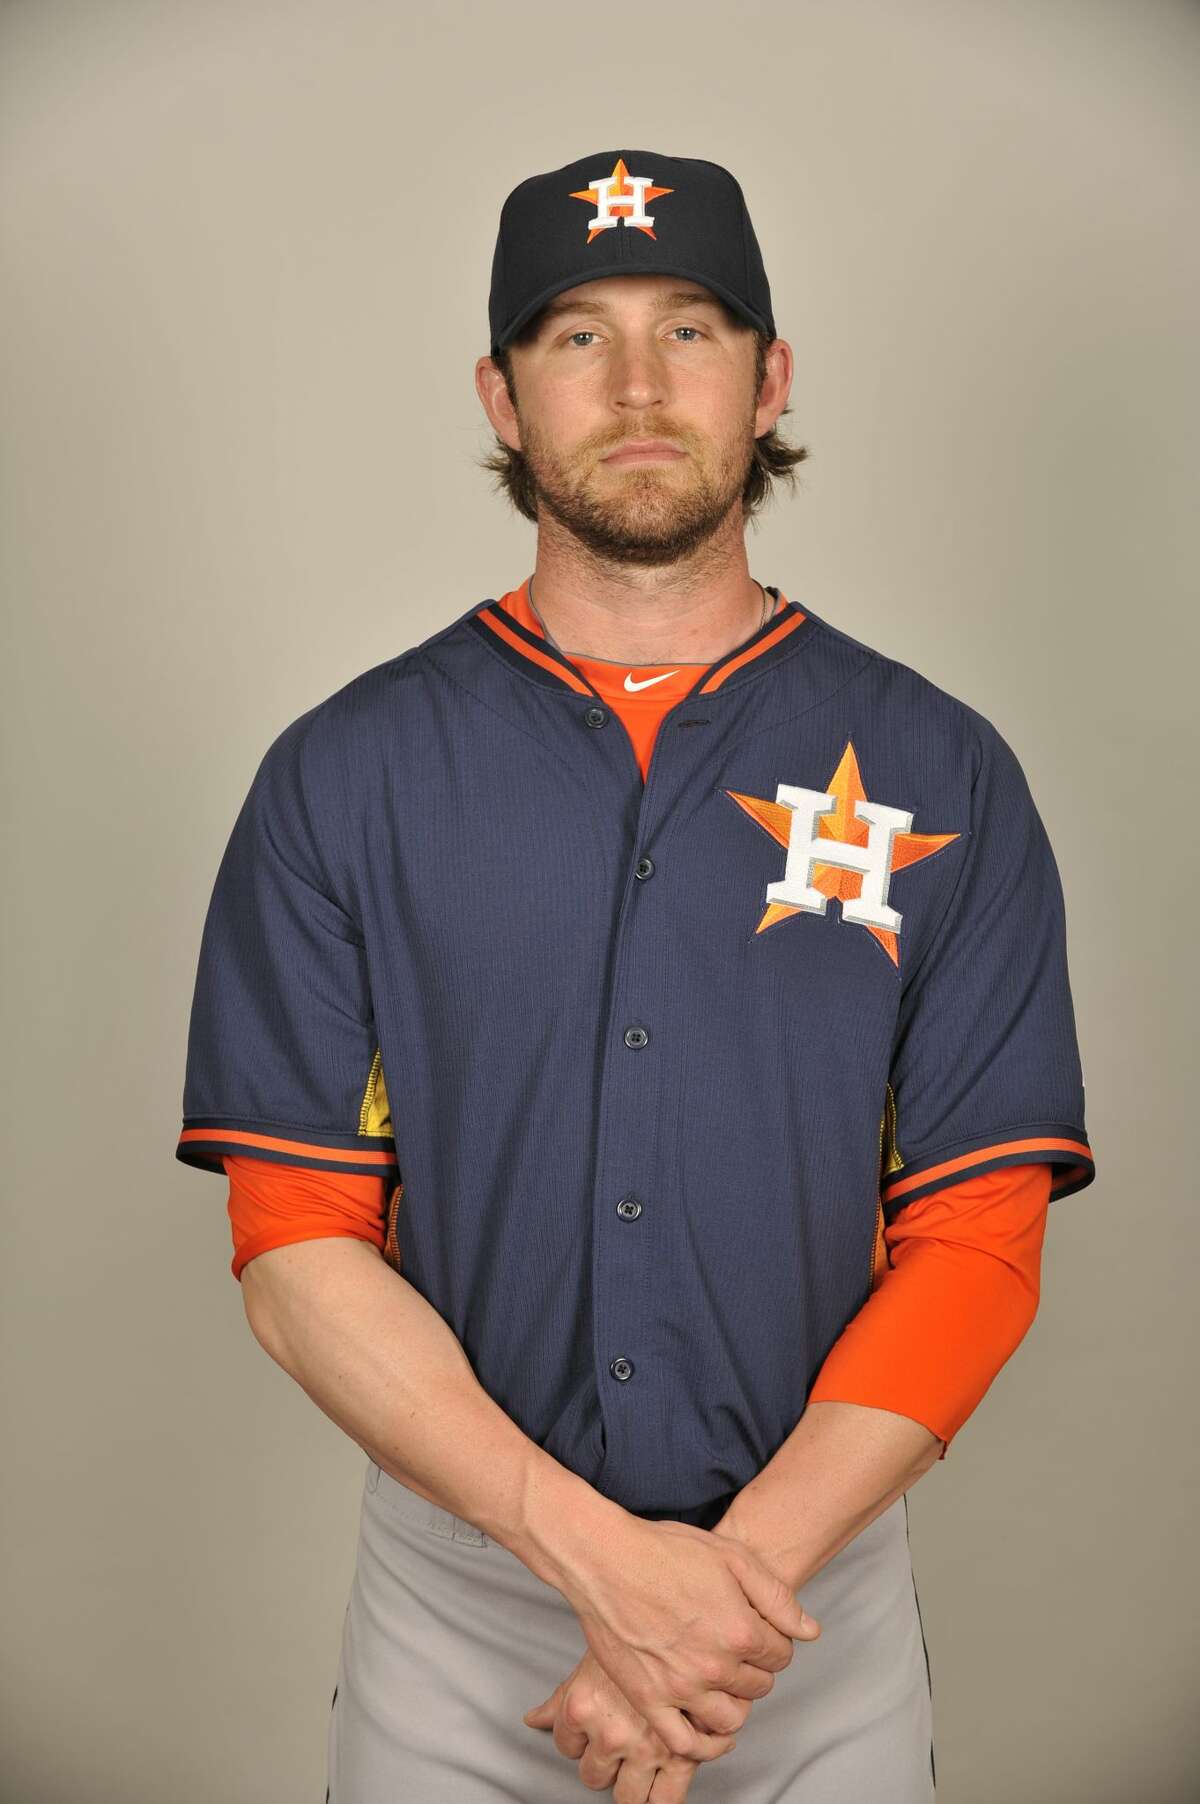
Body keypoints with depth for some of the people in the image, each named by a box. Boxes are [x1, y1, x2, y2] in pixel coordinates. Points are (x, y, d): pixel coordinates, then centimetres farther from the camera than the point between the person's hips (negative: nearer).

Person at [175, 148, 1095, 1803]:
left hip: (818, 1570, 1)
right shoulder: (342, 773, -4)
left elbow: (977, 1245, -6)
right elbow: (298, 1252, -8)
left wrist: (741, 1572, -16)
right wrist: (604, 1557, -16)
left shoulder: (941, 775, -3)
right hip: (454, 1574, 0)